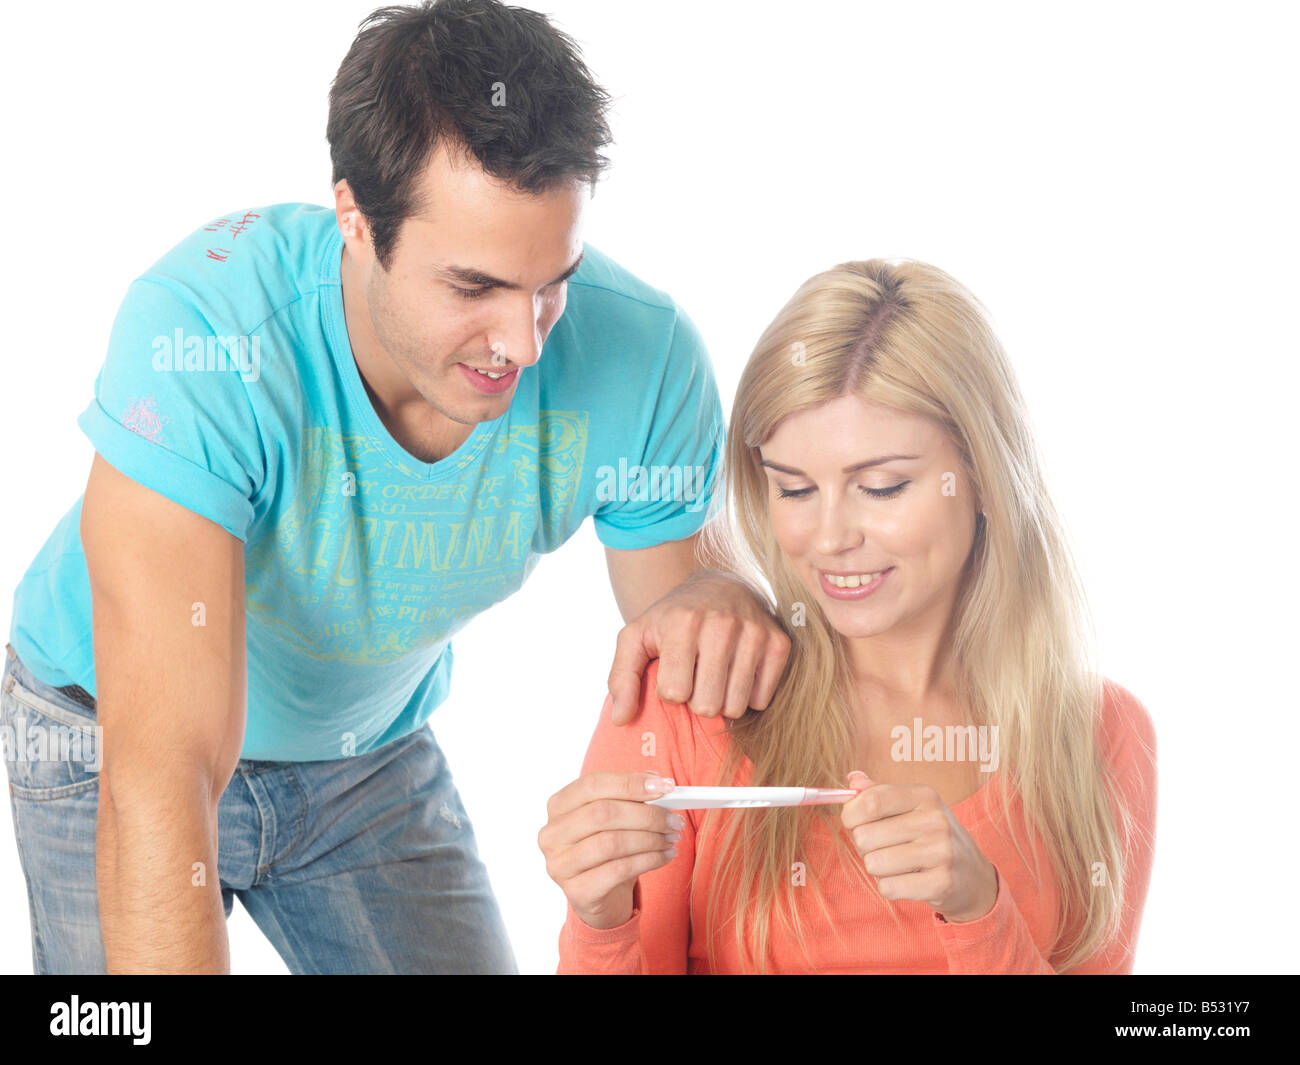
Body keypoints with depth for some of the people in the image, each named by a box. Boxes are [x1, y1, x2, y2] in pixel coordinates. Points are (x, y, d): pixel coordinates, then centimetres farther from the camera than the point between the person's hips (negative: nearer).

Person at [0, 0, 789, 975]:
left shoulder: (640, 355, -26)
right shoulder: (203, 332, -38)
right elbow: (160, 777, -41)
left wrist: (714, 600, -35)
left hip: (371, 745, 3)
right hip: (115, 736, -3)